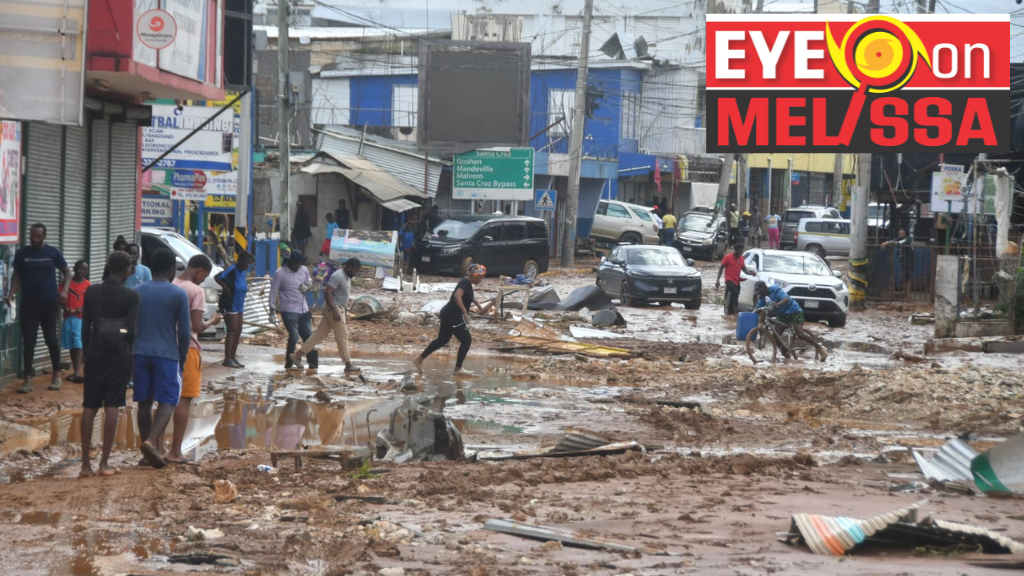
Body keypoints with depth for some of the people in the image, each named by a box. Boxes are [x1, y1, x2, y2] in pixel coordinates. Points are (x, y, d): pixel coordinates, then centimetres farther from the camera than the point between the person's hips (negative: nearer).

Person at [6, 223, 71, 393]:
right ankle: (27, 380, -1)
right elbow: (17, 276, 7)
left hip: (50, 303, -1)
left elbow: (67, 272, 5)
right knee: (28, 341, -1)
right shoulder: (21, 253, 2)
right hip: (28, 303, 1)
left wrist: (64, 291, -11)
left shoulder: (53, 252, -1)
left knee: (51, 339, 5)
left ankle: (57, 376, 18)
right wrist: (12, 293, -10)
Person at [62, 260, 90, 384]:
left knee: (78, 345, -12)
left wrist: (83, 308, -17)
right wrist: (65, 308, -14)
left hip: (81, 318, -3)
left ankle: (78, 373, -21)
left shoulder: (88, 285, 1)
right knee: (71, 346, 8)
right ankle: (75, 372, 17)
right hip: (68, 317, 3)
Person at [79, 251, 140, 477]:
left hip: (95, 354, 3)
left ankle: (85, 463, 2)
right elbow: (131, 330, -9)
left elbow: (85, 327, 4)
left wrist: (87, 354, 13)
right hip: (119, 356, -3)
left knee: (89, 407, 5)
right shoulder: (131, 296, -6)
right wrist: (131, 357, 3)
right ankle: (104, 462, -2)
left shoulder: (91, 292, 3)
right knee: (111, 408, 0)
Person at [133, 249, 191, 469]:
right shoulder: (178, 295, -5)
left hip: (140, 353, 4)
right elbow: (184, 331, -5)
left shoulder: (137, 292, 5)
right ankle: (151, 441, -23)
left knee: (144, 402, 9)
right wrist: (182, 357, 7)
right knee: (167, 402, -1)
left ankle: (148, 452, 12)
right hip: (167, 354, -4)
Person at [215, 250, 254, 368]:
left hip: (239, 305, 9)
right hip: (230, 305, -9)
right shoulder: (232, 270, -19)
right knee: (232, 331, -11)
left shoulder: (243, 271, 7)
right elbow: (217, 278, -28)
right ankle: (227, 359, -11)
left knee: (238, 331, 10)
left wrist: (246, 284, 6)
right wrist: (226, 288, -21)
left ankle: (233, 357, 18)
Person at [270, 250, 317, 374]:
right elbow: (273, 292, -8)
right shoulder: (280, 273, -10)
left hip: (303, 310, 6)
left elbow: (309, 283, 22)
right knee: (294, 337, -12)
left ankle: (313, 365, 11)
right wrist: (272, 311, -11)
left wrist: (306, 288, -3)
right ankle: (289, 365, 2)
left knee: (308, 336, 6)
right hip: (289, 311, -6)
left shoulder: (304, 270, 6)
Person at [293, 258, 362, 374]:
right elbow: (327, 293, -23)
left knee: (320, 333, 9)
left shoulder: (347, 278, 17)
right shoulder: (337, 276, -15)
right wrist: (335, 311, -28)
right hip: (334, 308, -10)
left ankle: (297, 355, 11)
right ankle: (348, 365, -3)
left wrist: (345, 315, 24)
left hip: (339, 309, 10)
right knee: (342, 335, -6)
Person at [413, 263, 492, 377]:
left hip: (448, 315, 10)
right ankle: (458, 369, 2)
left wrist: (477, 304, 38)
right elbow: (457, 296, -37)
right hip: (453, 316, -10)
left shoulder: (466, 283, 12)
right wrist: (465, 312, -40)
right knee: (466, 340, -4)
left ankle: (420, 359, 27)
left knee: (442, 339, 20)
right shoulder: (465, 284, -18)